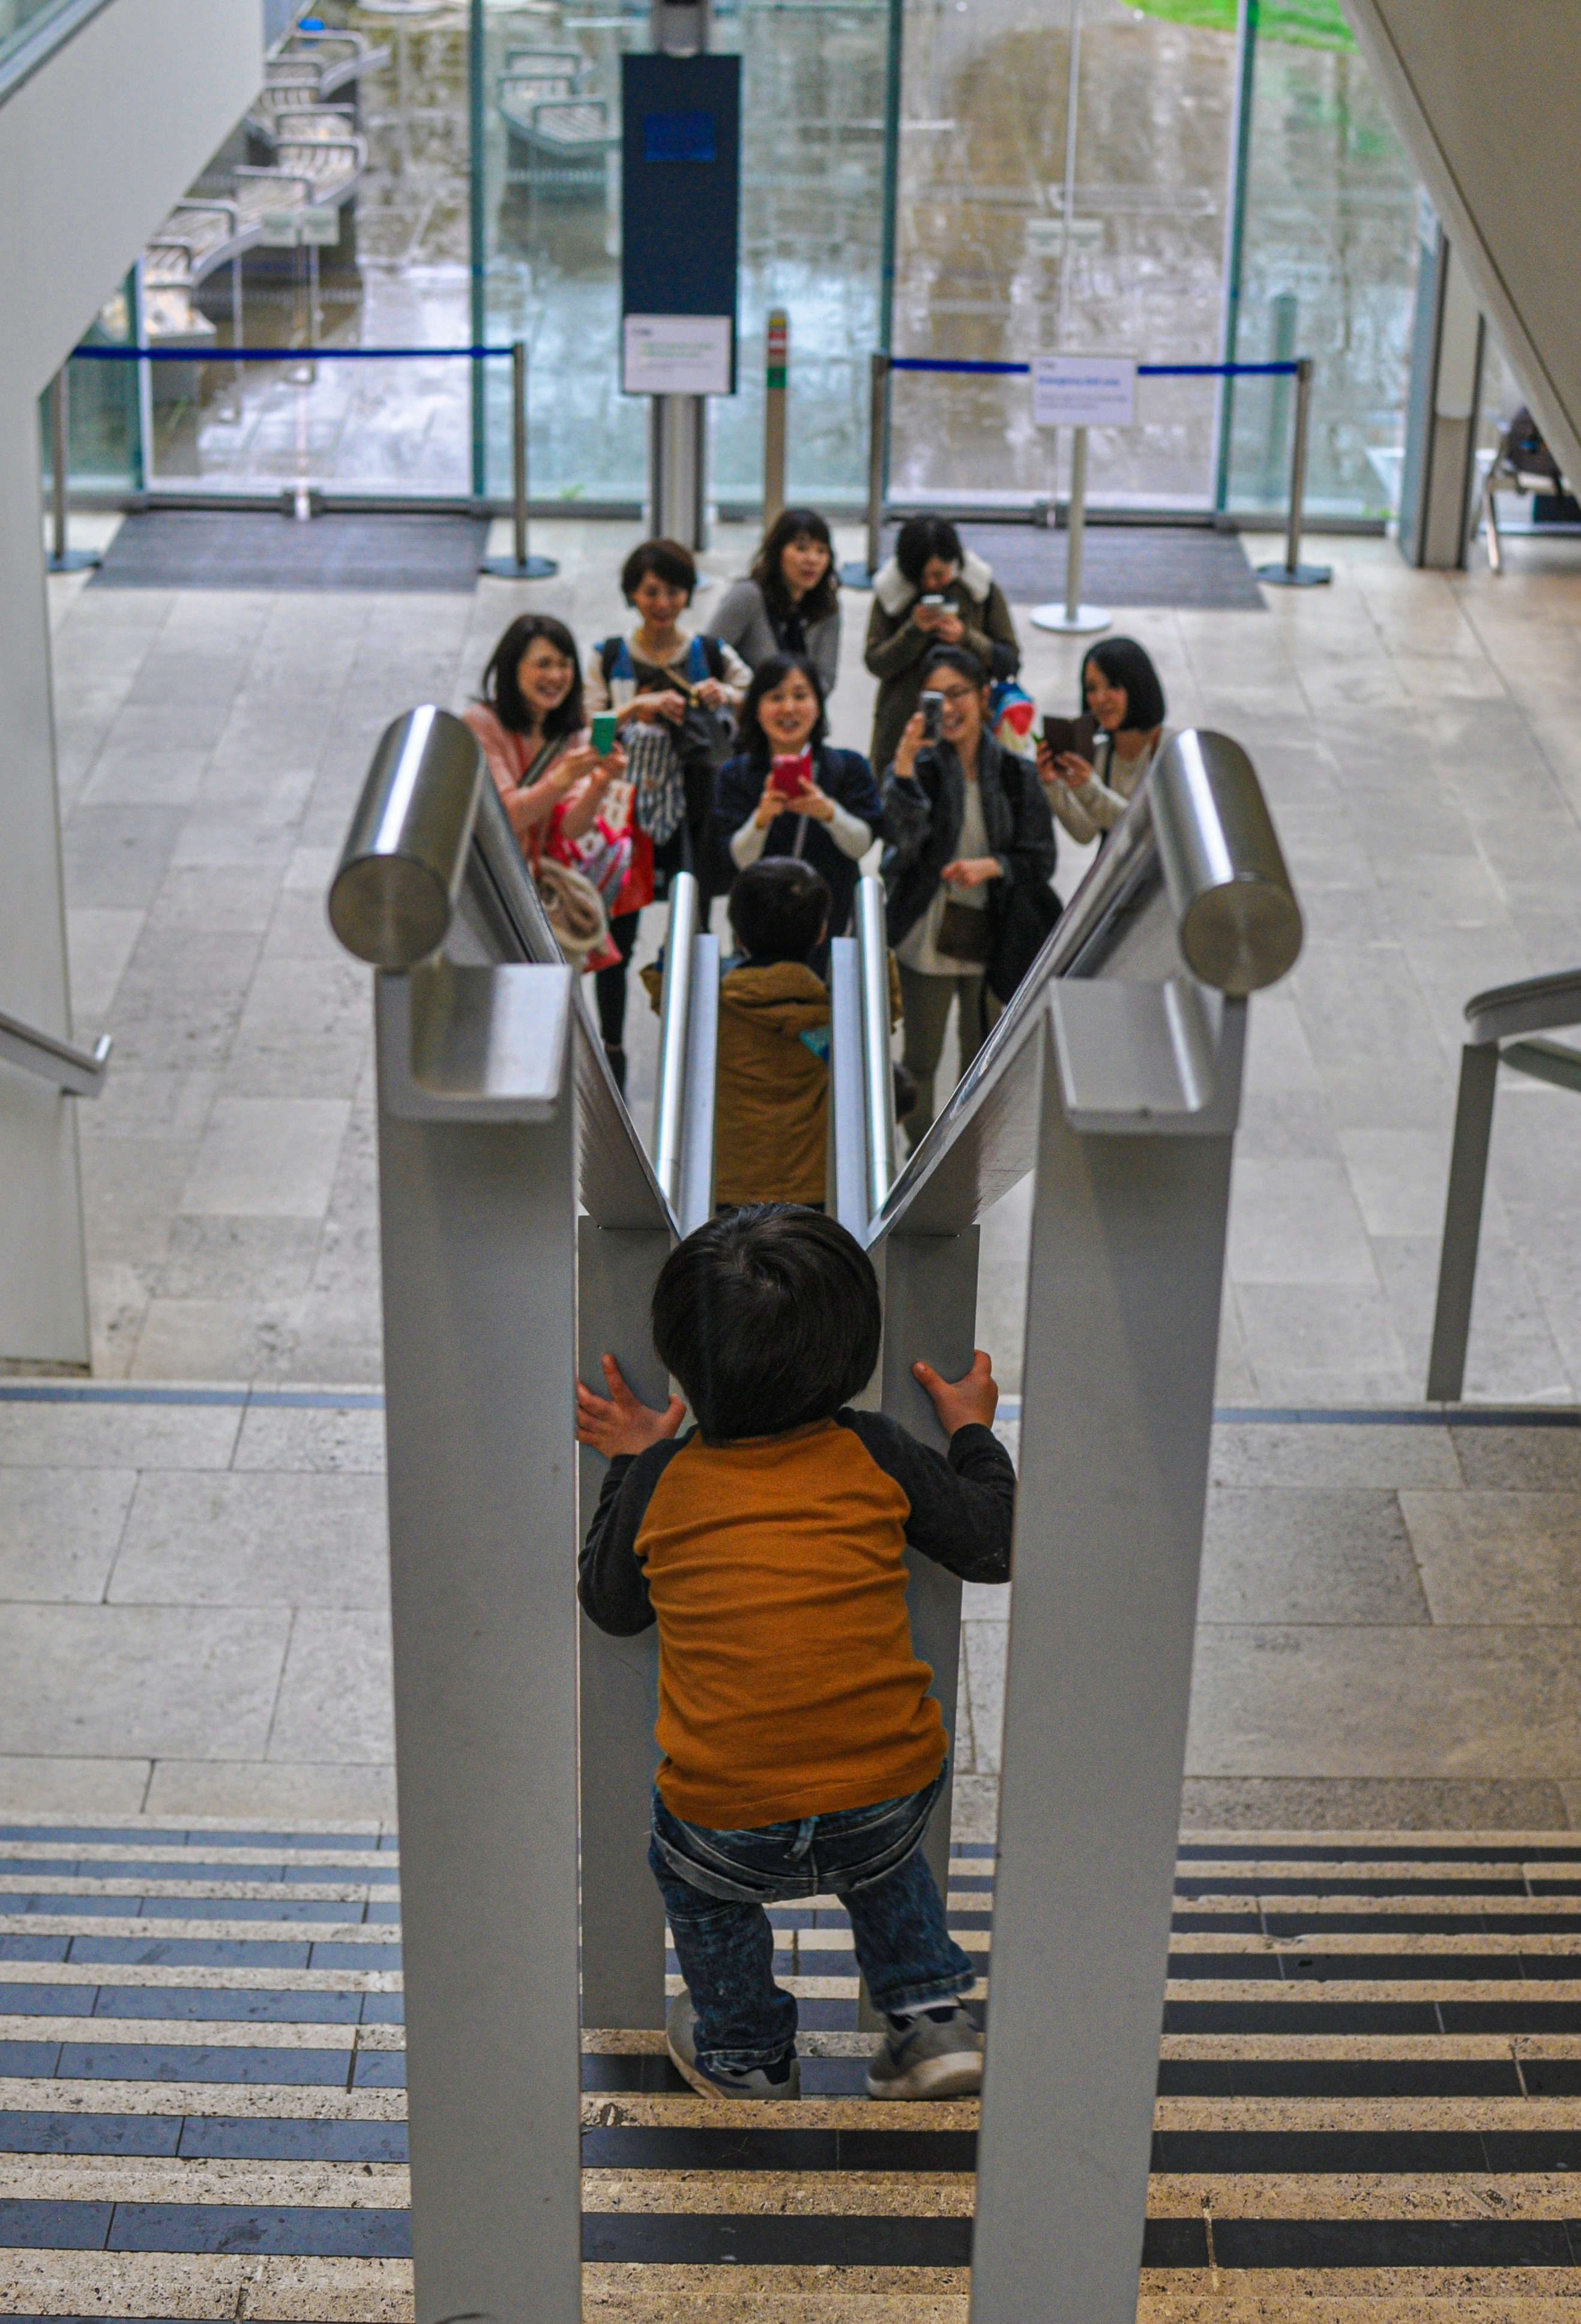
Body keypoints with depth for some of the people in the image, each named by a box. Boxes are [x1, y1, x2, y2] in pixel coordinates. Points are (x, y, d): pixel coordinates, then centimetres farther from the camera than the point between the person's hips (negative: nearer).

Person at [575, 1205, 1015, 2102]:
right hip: (892, 1806, 2)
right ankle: (932, 2016, 31)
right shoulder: (877, 1456, -4)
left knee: (693, 1874, 33)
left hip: (734, 1839, -1)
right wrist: (974, 1435, 24)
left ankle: (747, 2055, 43)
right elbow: (994, 1547, 8)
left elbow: (611, 1607, 15)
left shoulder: (661, 1485, -3)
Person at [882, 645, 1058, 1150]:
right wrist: (903, 769, -33)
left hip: (993, 938, 2)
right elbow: (904, 844, -24)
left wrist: (991, 866, -20)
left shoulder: (1016, 774, -3)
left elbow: (1042, 859, -2)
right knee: (921, 1059, 10)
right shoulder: (919, 767, -9)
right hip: (929, 934, -2)